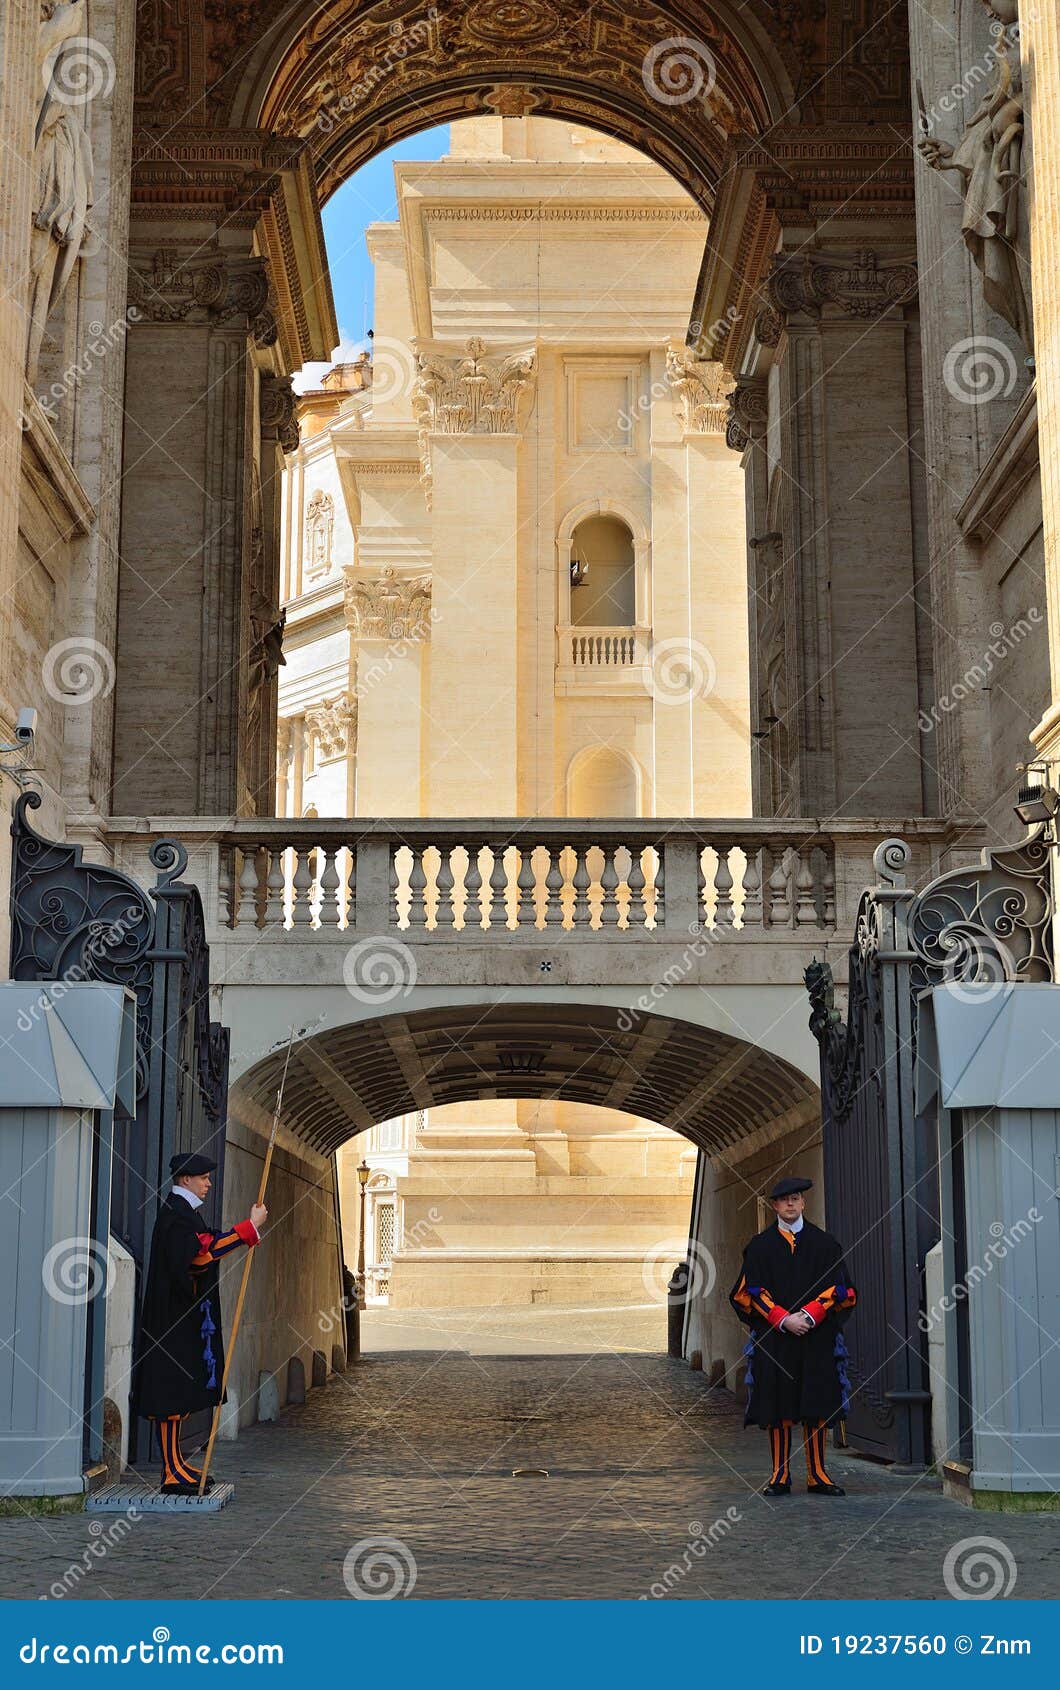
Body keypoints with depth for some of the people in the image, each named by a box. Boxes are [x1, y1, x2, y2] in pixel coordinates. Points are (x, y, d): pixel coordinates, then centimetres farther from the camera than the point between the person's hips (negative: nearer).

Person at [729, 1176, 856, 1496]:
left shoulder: (824, 1243, 8)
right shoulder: (761, 1246, 7)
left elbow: (837, 1288, 3)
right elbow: (752, 1291, 1)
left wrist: (808, 1316, -11)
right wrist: (783, 1319, -11)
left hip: (817, 1335, 1)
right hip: (773, 1338, -1)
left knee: (816, 1406, 1)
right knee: (777, 1406, -2)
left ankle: (817, 1475, 7)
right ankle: (780, 1475, 3)